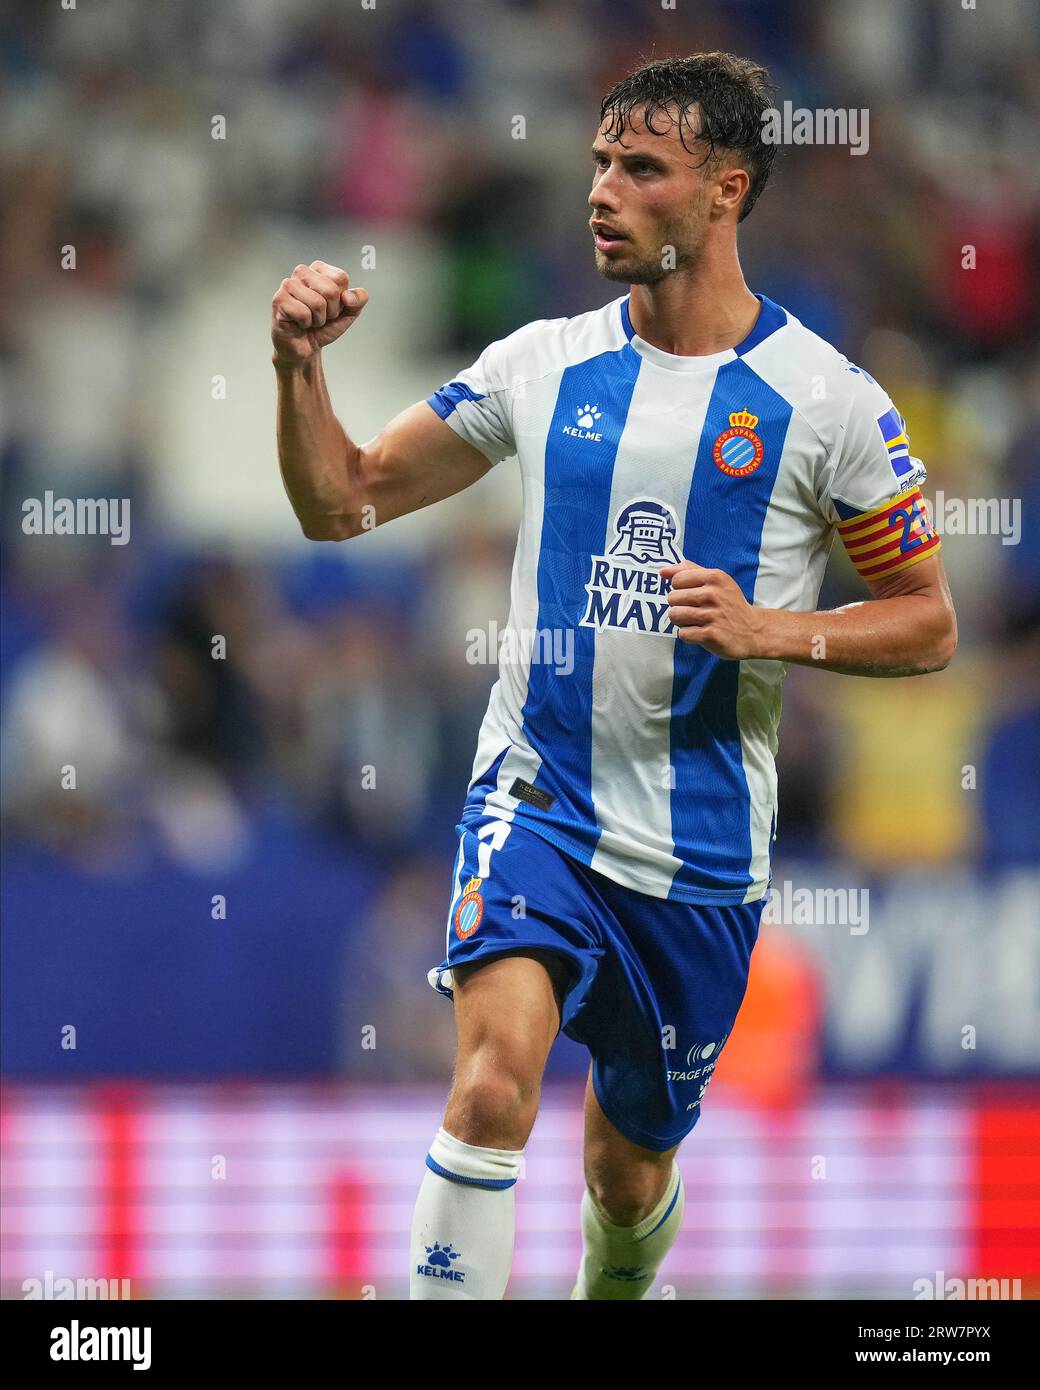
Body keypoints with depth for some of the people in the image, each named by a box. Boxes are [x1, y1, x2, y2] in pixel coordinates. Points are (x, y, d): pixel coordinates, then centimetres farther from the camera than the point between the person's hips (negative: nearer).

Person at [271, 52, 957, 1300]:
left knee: (629, 1170, 15)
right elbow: (340, 503, 8)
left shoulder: (827, 401, -5)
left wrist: (771, 629, -17)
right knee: (495, 1081, -27)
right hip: (534, 797, 0)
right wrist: (299, 366, -9)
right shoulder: (542, 365, 2)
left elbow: (928, 625, 0)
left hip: (702, 854, 0)